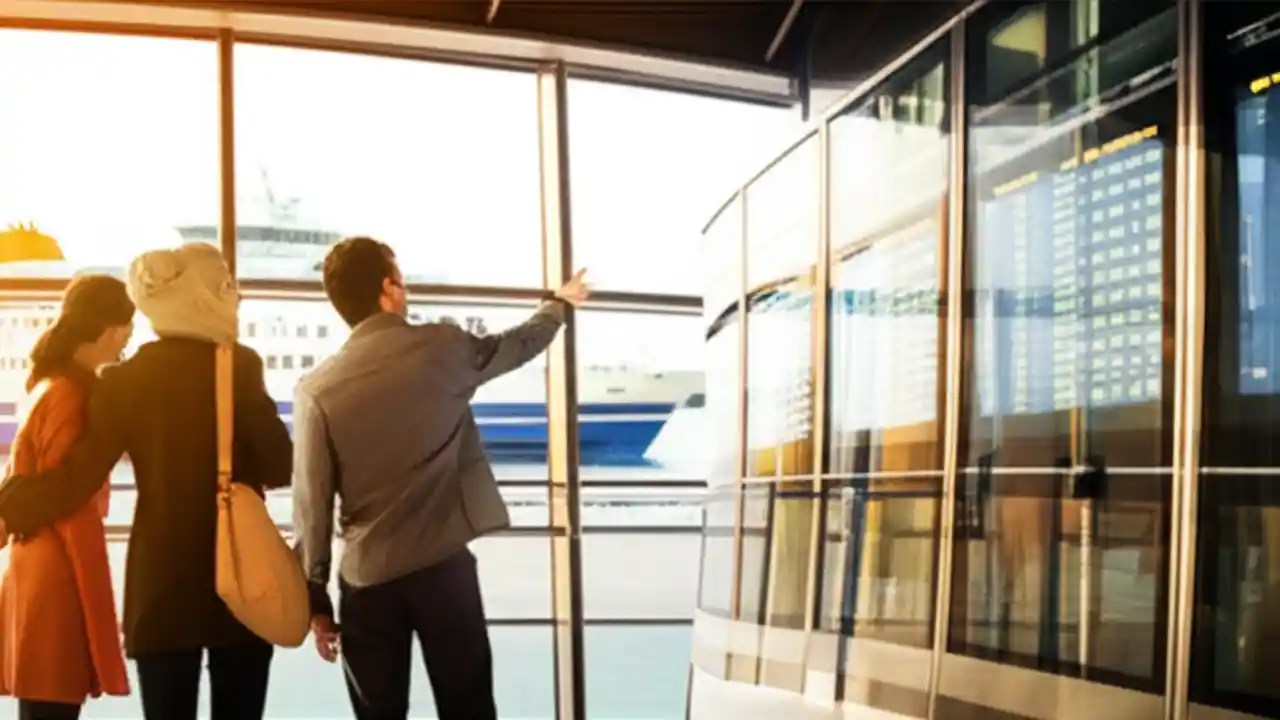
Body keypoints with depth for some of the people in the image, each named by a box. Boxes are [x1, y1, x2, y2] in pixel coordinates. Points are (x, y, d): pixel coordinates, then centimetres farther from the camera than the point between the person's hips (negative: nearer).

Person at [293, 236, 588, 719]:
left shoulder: (317, 390, -4)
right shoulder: (443, 348, -4)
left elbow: (312, 506, -3)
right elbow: (520, 344, 17)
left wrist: (316, 599, 6)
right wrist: (560, 304, 38)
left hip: (367, 580, 1)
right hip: (445, 567, 0)